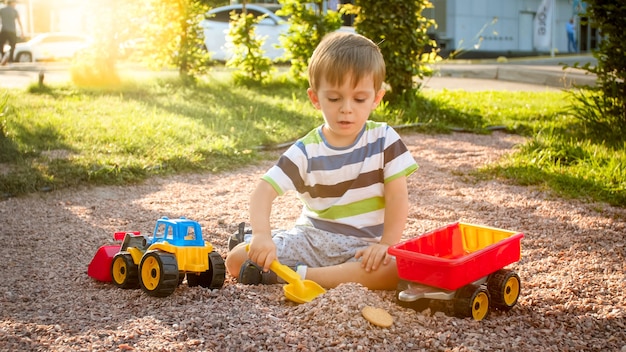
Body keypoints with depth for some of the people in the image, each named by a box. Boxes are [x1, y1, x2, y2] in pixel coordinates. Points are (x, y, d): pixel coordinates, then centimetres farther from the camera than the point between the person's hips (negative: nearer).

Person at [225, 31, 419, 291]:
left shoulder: (384, 140, -5)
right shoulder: (306, 151, -6)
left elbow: (397, 197, -7)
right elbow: (264, 190, -14)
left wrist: (387, 245, -19)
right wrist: (262, 235, -32)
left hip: (363, 246, 0)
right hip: (311, 239, 0)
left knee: (395, 271, -35)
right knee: (237, 259, -18)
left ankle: (300, 274, -27)